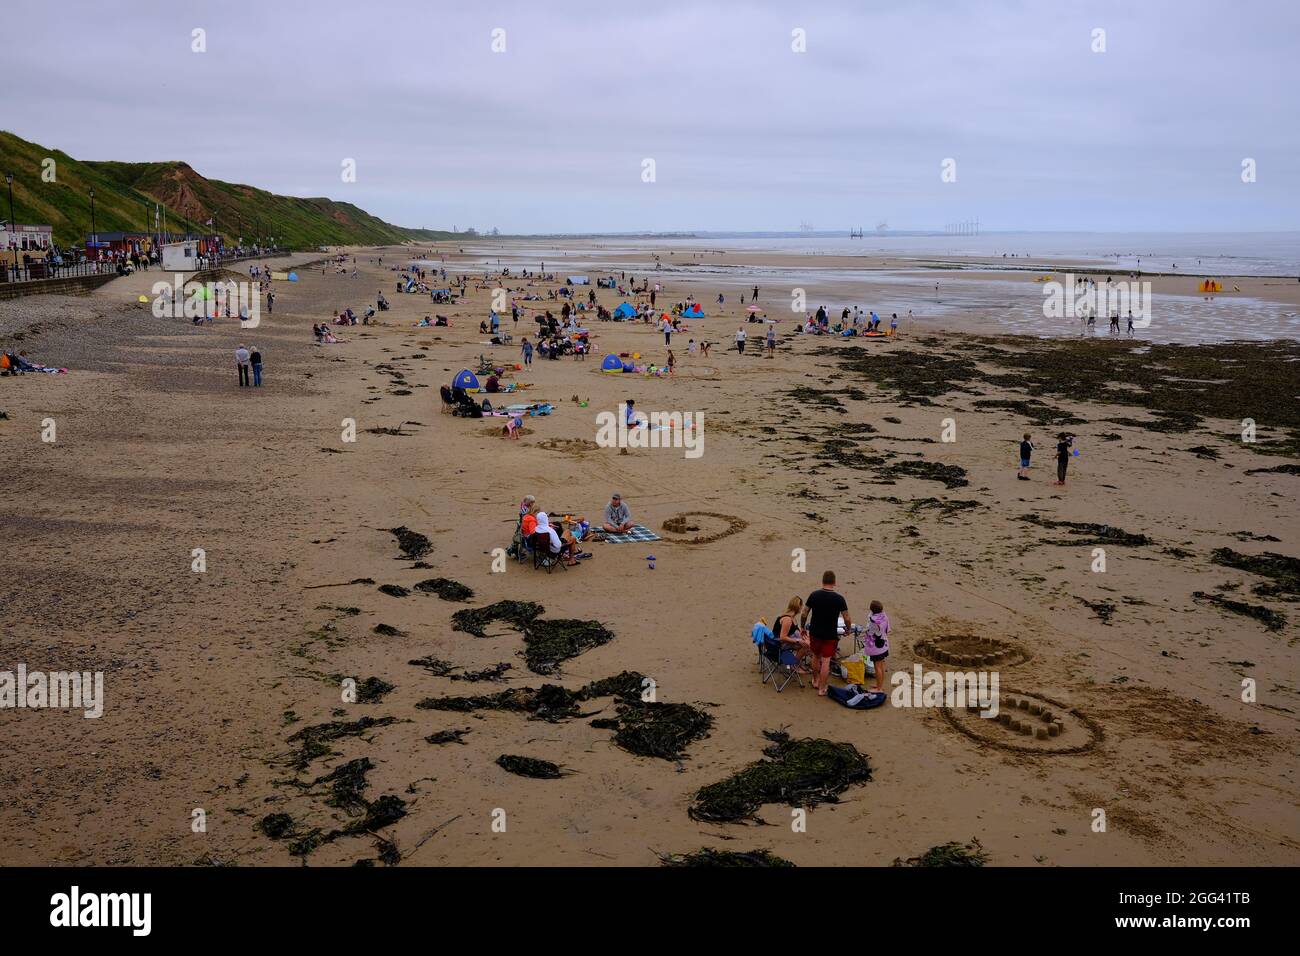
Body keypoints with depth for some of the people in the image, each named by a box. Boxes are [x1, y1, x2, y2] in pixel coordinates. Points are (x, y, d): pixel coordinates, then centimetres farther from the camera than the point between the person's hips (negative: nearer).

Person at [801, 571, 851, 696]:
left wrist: (802, 627, 13)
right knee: (826, 661, 6)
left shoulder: (814, 595, -8)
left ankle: (816, 681, 39)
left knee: (816, 656, 23)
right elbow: (847, 618, -9)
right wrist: (848, 629, 11)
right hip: (830, 635, -3)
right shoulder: (839, 598, -14)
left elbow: (804, 614, -3)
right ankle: (822, 689, 12)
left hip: (814, 633, 3)